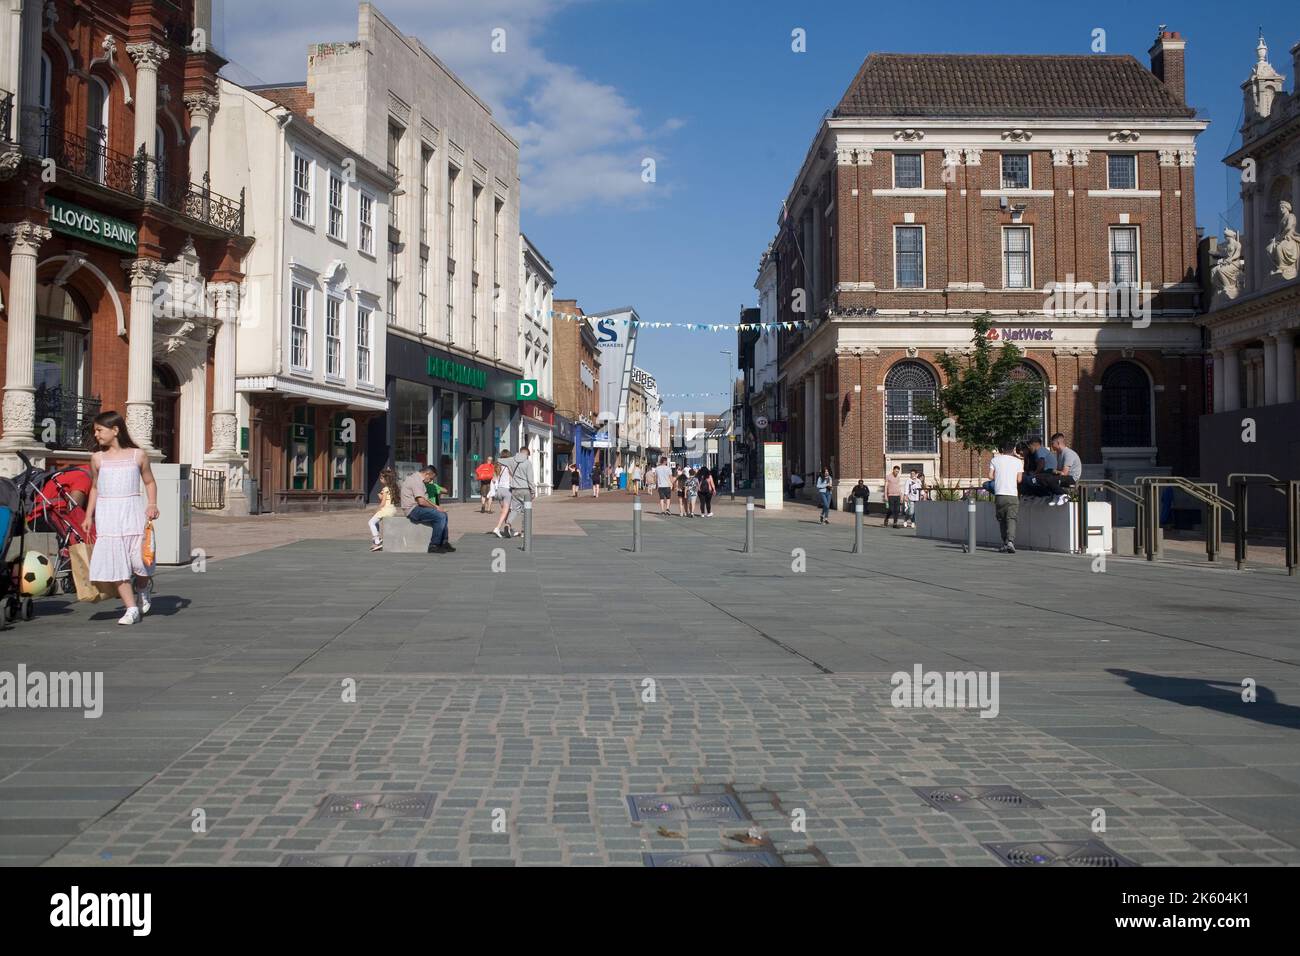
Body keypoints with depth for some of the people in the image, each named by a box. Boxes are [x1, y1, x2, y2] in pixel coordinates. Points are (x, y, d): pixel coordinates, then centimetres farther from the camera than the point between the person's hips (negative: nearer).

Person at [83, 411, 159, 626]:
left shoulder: (138, 455, 3)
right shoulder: (97, 458, 9)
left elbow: (149, 482, 11)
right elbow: (95, 488, 18)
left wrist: (152, 504, -4)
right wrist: (89, 516, 13)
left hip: (132, 511, -2)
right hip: (107, 515, 2)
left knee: (139, 559, -8)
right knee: (115, 561, -3)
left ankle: (142, 589, 26)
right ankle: (131, 608, 2)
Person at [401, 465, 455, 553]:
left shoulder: (414, 476, 19)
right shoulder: (417, 480, -16)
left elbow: (424, 499, 21)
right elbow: (421, 501, -24)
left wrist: (435, 505, 8)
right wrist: (436, 507, -11)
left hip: (417, 507, 11)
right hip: (413, 509, -11)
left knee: (444, 515, 9)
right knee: (440, 516, -22)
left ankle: (444, 543, 8)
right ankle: (434, 546, -17)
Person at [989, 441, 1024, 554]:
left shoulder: (995, 460, 6)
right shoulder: (1018, 461, 4)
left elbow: (990, 475, 0)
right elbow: (1019, 479, 2)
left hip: (999, 494, 1)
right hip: (1012, 494, -1)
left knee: (1001, 519, 12)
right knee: (1011, 519, -5)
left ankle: (1005, 543, 14)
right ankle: (1010, 541, -23)